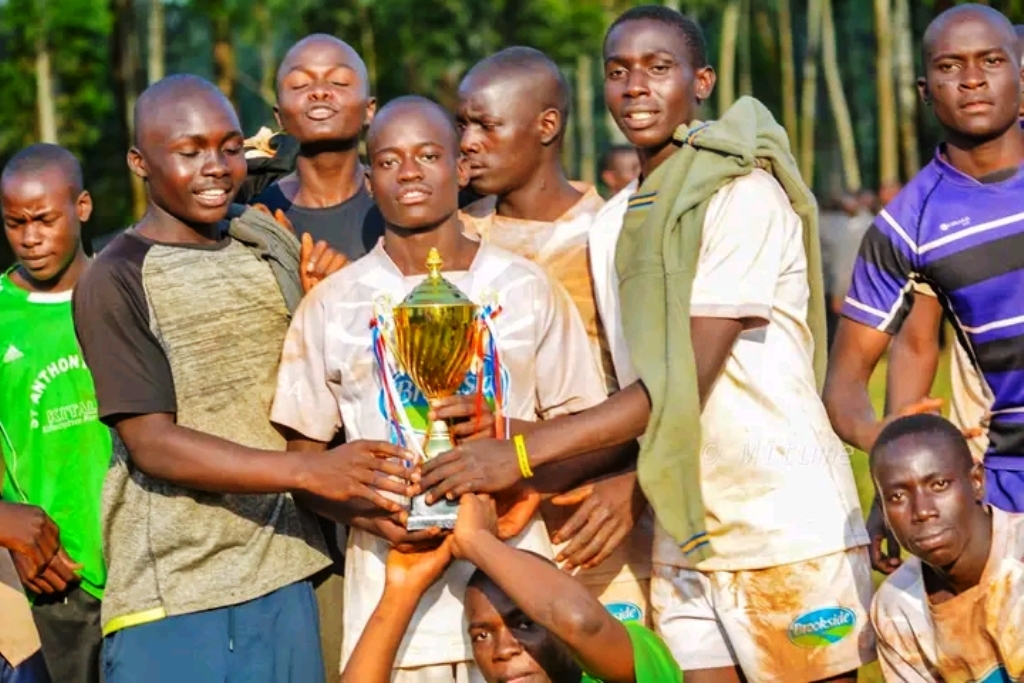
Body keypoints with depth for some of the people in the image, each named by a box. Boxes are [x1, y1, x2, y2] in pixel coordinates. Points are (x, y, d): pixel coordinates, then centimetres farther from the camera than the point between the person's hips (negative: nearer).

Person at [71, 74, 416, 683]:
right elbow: (151, 444, -13)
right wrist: (311, 471, -22)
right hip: (172, 597, -5)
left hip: (285, 578, 5)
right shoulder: (116, 280, -5)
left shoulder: (271, 244, 11)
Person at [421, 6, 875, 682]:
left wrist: (524, 453, -18)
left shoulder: (744, 195, -11)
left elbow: (687, 381, -17)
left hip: (789, 531, -6)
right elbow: (640, 392, 13)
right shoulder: (616, 224, 12)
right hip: (683, 537, 6)